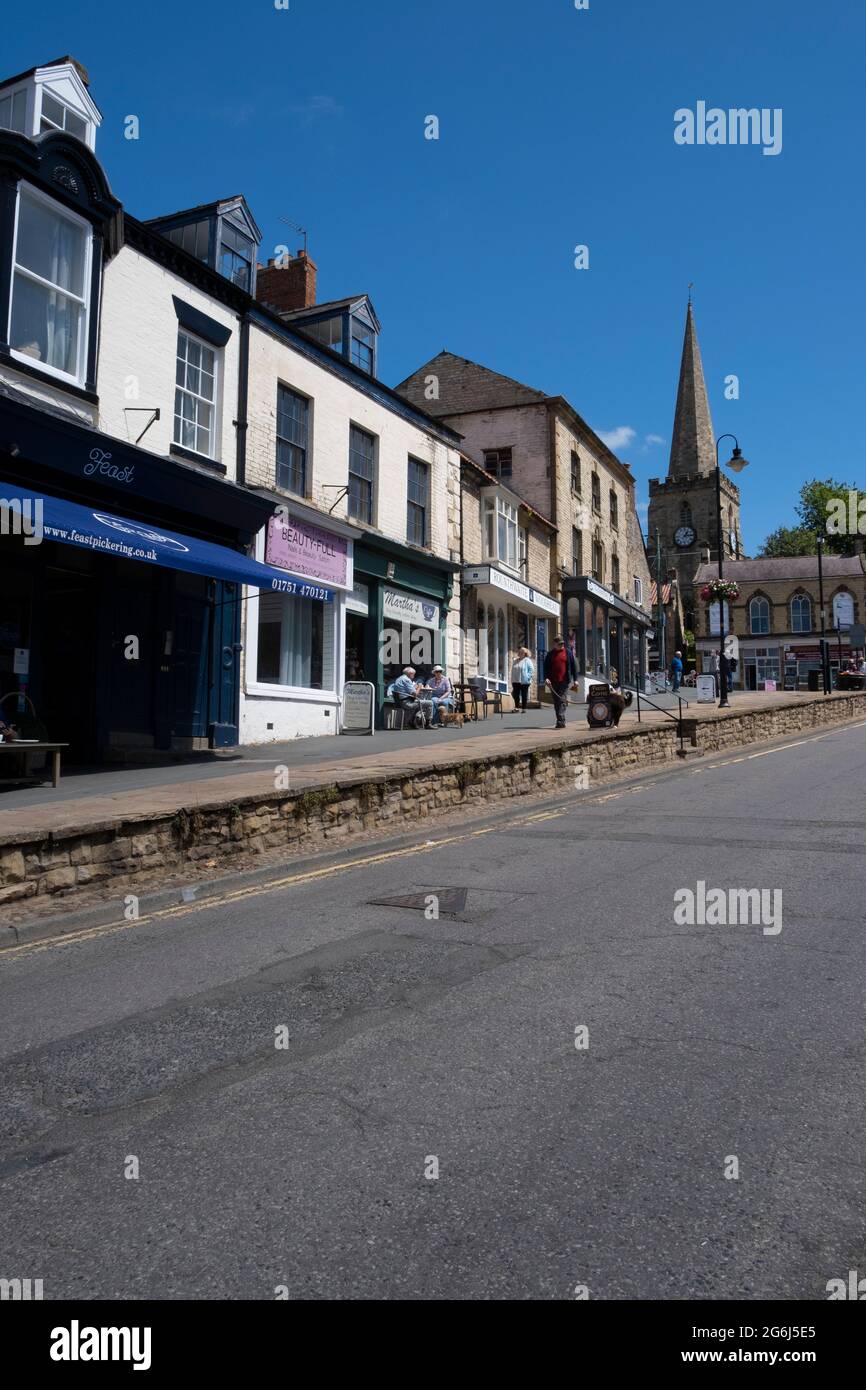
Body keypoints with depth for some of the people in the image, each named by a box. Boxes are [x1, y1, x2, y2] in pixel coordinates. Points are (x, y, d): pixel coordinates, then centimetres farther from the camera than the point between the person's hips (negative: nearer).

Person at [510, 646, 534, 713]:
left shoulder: (527, 660, -4)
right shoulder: (515, 661, 14)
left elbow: (531, 670, -8)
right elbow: (513, 671, 19)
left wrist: (528, 677, -16)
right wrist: (512, 679, 12)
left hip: (524, 682, -5)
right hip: (516, 681, 5)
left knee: (524, 695, 2)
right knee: (515, 694, 0)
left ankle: (523, 708, 7)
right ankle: (516, 707, 9)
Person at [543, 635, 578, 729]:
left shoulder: (568, 652, 7)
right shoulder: (550, 654, 10)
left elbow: (573, 666, 7)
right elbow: (546, 667, 8)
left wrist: (575, 679, 2)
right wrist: (546, 678, -8)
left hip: (565, 681, -3)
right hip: (553, 682, 3)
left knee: (562, 701, -11)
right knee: (556, 702, 7)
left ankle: (560, 721, -18)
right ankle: (561, 721, 15)